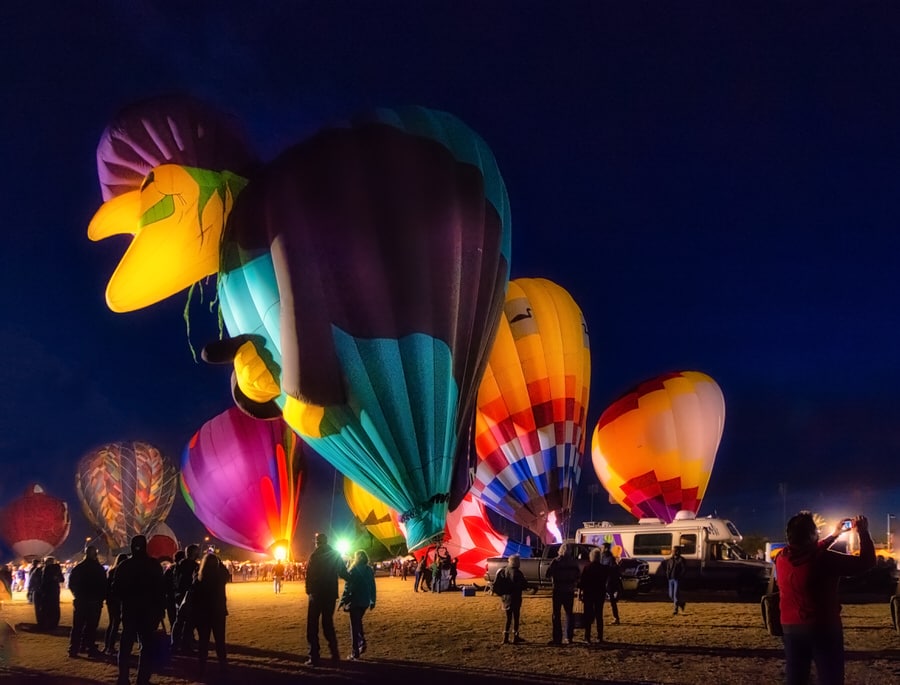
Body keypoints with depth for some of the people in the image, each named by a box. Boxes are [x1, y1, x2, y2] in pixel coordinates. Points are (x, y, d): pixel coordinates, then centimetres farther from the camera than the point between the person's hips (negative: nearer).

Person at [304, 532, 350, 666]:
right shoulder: (335, 555, 5)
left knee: (313, 626, 0)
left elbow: (310, 576, -11)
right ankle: (334, 653, 13)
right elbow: (343, 574, 9)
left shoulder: (315, 556, -8)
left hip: (317, 594, -5)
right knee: (328, 623, 17)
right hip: (331, 594, 5)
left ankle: (314, 657, -5)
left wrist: (309, 591, -1)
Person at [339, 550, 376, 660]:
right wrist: (373, 601, 18)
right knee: (358, 622, 24)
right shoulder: (370, 570, 6)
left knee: (354, 626, 1)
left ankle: (355, 652, 1)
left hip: (355, 601, -5)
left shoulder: (353, 570, -10)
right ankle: (362, 644, 11)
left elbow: (348, 587, -13)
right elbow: (373, 587, 10)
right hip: (365, 601, 5)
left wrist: (343, 601, -9)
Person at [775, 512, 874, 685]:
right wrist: (863, 531, 2)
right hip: (823, 628, -5)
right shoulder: (824, 559, -20)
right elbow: (866, 562, -11)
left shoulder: (782, 558, -1)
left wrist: (835, 534, 24)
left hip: (791, 627, 5)